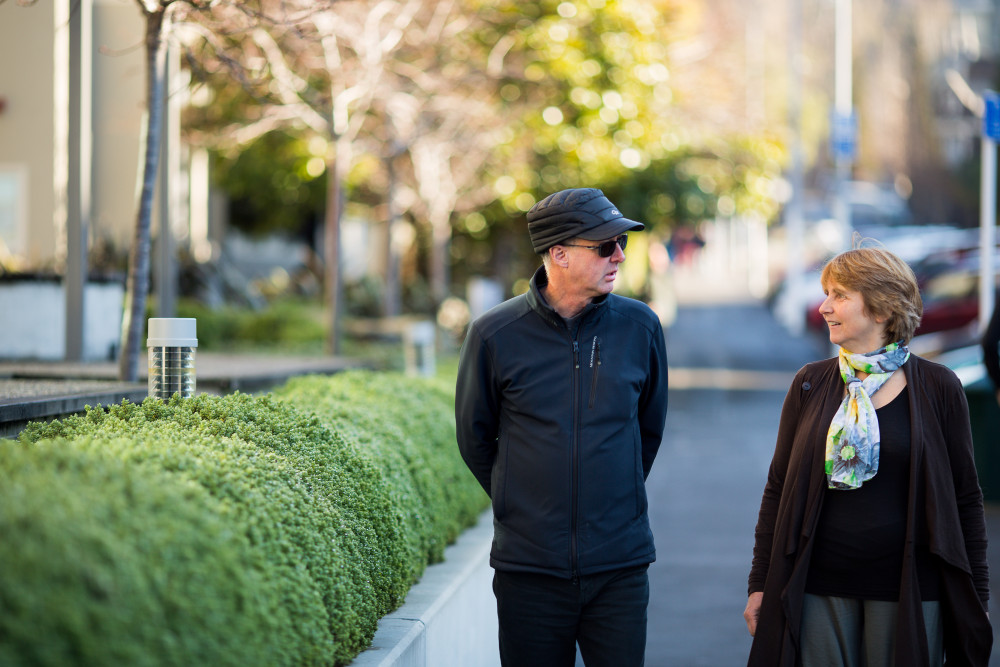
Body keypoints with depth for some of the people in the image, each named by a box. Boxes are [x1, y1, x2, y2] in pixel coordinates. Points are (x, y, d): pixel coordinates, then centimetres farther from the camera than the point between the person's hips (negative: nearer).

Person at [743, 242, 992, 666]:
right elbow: (777, 488, 9)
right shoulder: (810, 385, 6)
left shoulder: (937, 388, -1)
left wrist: (976, 600, 1)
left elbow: (965, 500, 3)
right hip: (818, 590, 2)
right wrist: (759, 584, 5)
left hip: (907, 591, -2)